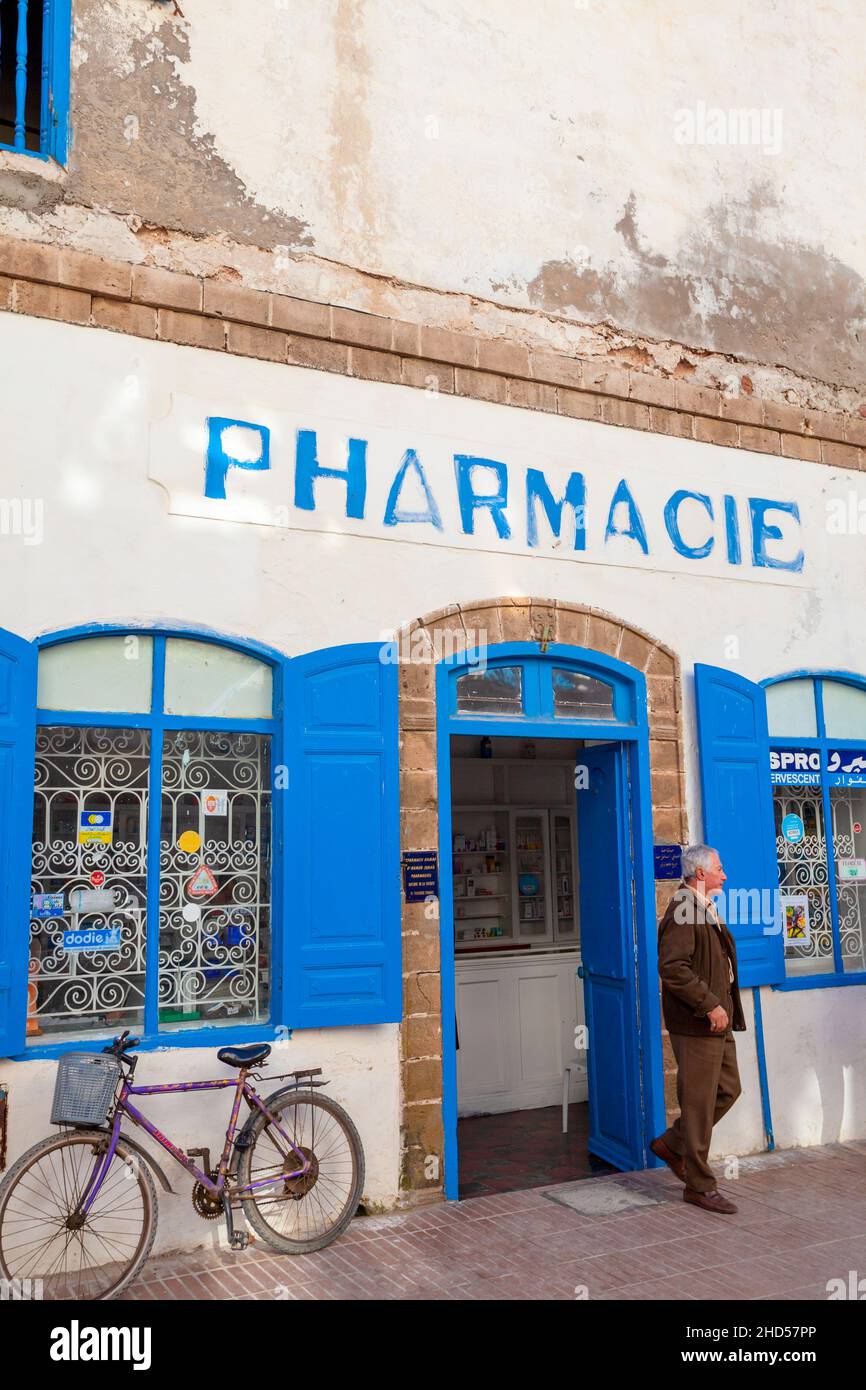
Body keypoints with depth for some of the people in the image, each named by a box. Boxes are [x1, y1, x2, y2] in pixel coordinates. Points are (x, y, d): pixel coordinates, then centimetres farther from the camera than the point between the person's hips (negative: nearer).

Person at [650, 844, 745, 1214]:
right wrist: (709, 1004, -23)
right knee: (699, 1102, 0)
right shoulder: (683, 910, -19)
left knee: (729, 1088, 17)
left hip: (717, 1019, 10)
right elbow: (671, 967, -27)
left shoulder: (706, 908, 14)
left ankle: (671, 1144, 30)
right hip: (695, 1023, -10)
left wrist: (725, 1006, 17)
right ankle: (700, 1185, 13)